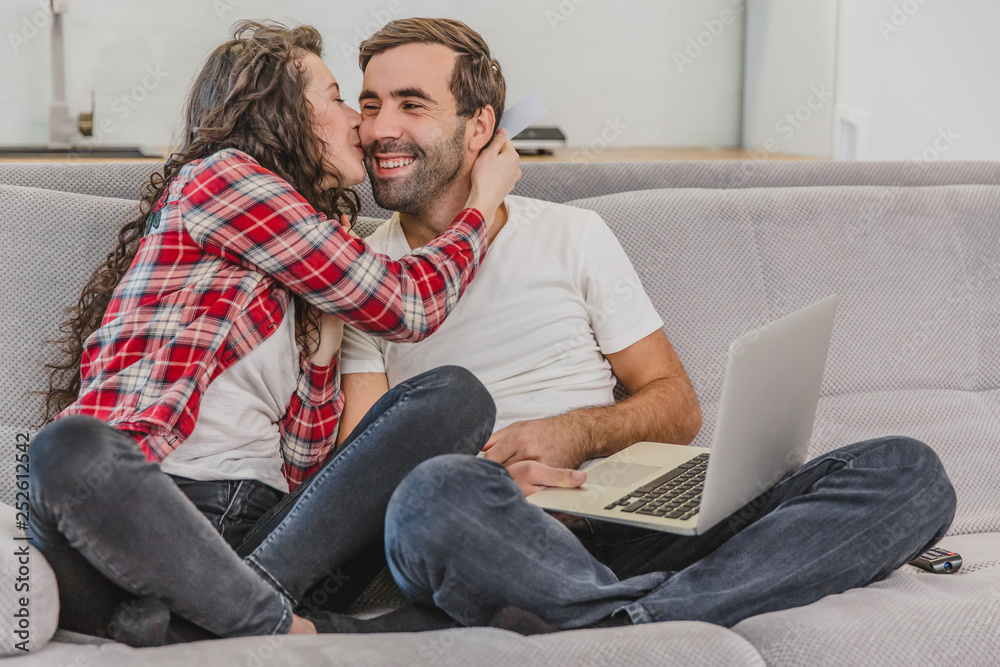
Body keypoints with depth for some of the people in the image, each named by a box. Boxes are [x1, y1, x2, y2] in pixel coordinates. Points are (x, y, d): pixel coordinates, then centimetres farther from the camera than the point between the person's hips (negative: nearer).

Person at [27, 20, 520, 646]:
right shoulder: (218, 174, 6)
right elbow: (401, 305, 5)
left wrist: (325, 337, 11)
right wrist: (486, 204, 20)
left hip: (255, 522, 7)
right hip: (135, 500, -7)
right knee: (67, 452, -40)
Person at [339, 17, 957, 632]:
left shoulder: (572, 234, 16)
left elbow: (678, 405, 14)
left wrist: (576, 434, -6)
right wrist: (483, 485, -19)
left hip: (632, 526, 4)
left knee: (908, 471, -15)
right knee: (433, 498, -41)